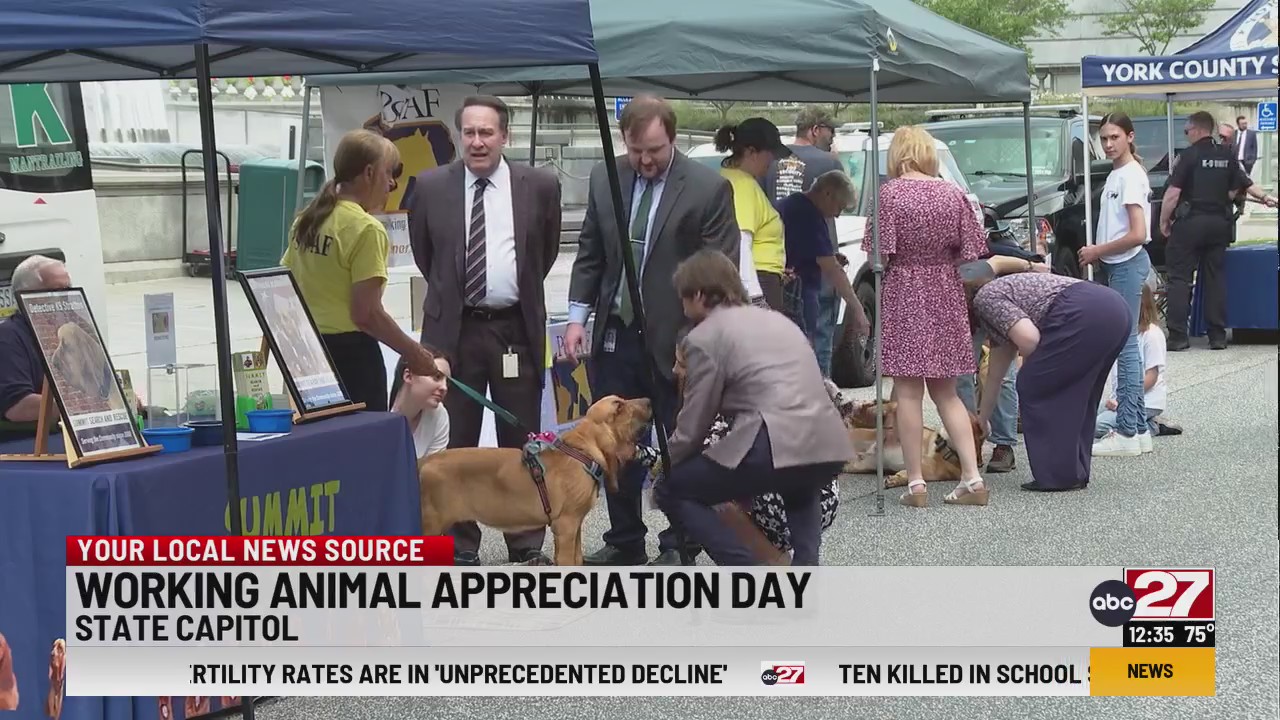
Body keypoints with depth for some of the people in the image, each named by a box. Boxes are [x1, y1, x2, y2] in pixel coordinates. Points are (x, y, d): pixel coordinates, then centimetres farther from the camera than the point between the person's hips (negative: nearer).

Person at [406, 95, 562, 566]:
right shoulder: (430, 187, 0)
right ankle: (460, 547, 15)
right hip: (453, 329, 0)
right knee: (455, 444, 6)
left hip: (516, 329, 0)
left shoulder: (540, 186, -1)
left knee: (521, 442, 7)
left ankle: (527, 547, 16)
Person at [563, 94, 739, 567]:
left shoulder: (709, 188, -9)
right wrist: (578, 316, 3)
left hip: (676, 338, -4)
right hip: (615, 335, 4)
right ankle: (624, 543, 22)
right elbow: (590, 255, 12)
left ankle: (677, 547, 17)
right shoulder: (604, 179, 5)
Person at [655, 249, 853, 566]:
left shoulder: (704, 337, 3)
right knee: (800, 487, 42)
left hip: (776, 447, -8)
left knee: (672, 490, 11)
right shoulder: (774, 318, 25)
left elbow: (693, 427, 4)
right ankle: (806, 567, 17)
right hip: (829, 446, 8)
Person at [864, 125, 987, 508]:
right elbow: (970, 252, 0)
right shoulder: (953, 193, 2)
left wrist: (903, 260, 8)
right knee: (946, 391, 13)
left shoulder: (890, 193, -9)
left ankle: (916, 483, 1)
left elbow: (880, 255, -12)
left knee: (908, 392, 1)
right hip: (946, 295, 4)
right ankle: (972, 477, 6)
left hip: (903, 295, -4)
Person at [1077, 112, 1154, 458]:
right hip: (1117, 265, 10)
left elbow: (1137, 235, -20)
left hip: (1128, 265, -10)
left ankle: (1127, 432, -7)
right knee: (1126, 347, 10)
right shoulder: (1116, 175, 15)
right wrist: (1098, 254, 5)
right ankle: (1138, 428, 15)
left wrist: (1097, 251, -11)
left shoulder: (1131, 176, -13)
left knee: (1125, 345, -9)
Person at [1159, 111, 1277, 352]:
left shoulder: (1189, 156, -10)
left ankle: (1177, 335, -7)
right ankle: (1218, 335, 8)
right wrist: (1265, 198, 25)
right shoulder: (1227, 156, 7)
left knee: (1180, 277, -2)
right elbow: (1244, 186, 10)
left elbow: (1173, 193, -14)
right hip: (1219, 222, 6)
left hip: (1191, 222, -5)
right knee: (1215, 277, 10)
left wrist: (1164, 220, -6)